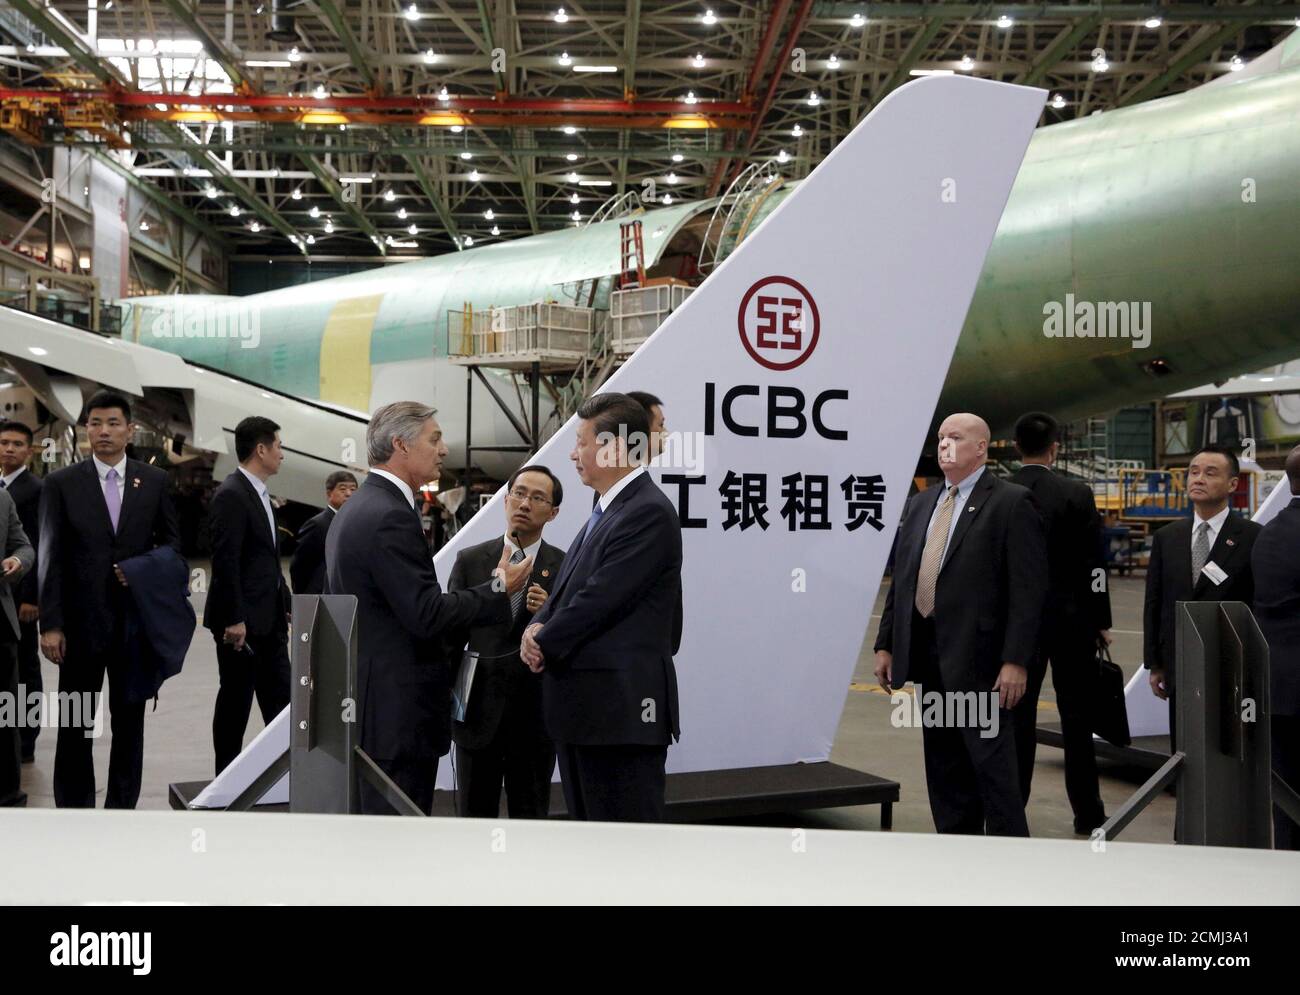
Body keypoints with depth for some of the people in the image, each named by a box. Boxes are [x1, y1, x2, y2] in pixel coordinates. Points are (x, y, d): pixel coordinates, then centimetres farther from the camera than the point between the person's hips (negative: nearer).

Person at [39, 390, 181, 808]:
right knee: (74, 723, 6)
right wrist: (50, 625, -9)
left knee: (130, 719, 9)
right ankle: (73, 807, 17)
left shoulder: (155, 480, 4)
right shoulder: (61, 483, -1)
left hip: (136, 618, 1)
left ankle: (123, 806, 20)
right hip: (81, 620, -1)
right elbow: (50, 558, -4)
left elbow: (171, 540, 10)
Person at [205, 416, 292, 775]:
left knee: (280, 699, 10)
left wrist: (285, 604, 15)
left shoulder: (260, 495, 14)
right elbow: (225, 562, -20)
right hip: (241, 622, -9)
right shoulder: (231, 495, -15)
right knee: (235, 701, 3)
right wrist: (234, 620, -21)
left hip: (269, 619, 9)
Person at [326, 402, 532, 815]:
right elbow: (427, 615, -22)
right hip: (397, 713, -11)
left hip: (364, 700, 11)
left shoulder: (354, 509, 14)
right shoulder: (391, 517, -19)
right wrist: (499, 590, -12)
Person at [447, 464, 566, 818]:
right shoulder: (470, 560, 4)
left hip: (535, 714, -1)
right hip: (477, 712, 1)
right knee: (473, 819, 9)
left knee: (531, 820, 9)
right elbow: (451, 632, 5)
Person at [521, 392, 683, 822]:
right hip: (585, 708, 10)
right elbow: (568, 589, 17)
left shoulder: (649, 512, -15)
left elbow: (601, 597, -19)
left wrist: (545, 642, -7)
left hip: (621, 711, -10)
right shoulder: (608, 509, 17)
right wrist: (538, 627, -3)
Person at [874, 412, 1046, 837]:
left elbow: (1028, 589, -11)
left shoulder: (1012, 502, -6)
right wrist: (885, 644, 11)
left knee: (991, 763, -3)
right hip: (927, 653, 7)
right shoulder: (919, 503, 14)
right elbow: (901, 579, 16)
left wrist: (1016, 660, -17)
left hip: (978, 656, -7)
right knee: (943, 766, 13)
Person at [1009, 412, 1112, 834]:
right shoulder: (1076, 494, -7)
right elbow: (1093, 565, -6)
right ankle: (1087, 814, 15)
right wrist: (1102, 621, 3)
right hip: (1071, 618, -1)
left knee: (1017, 716, 6)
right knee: (1077, 719, 8)